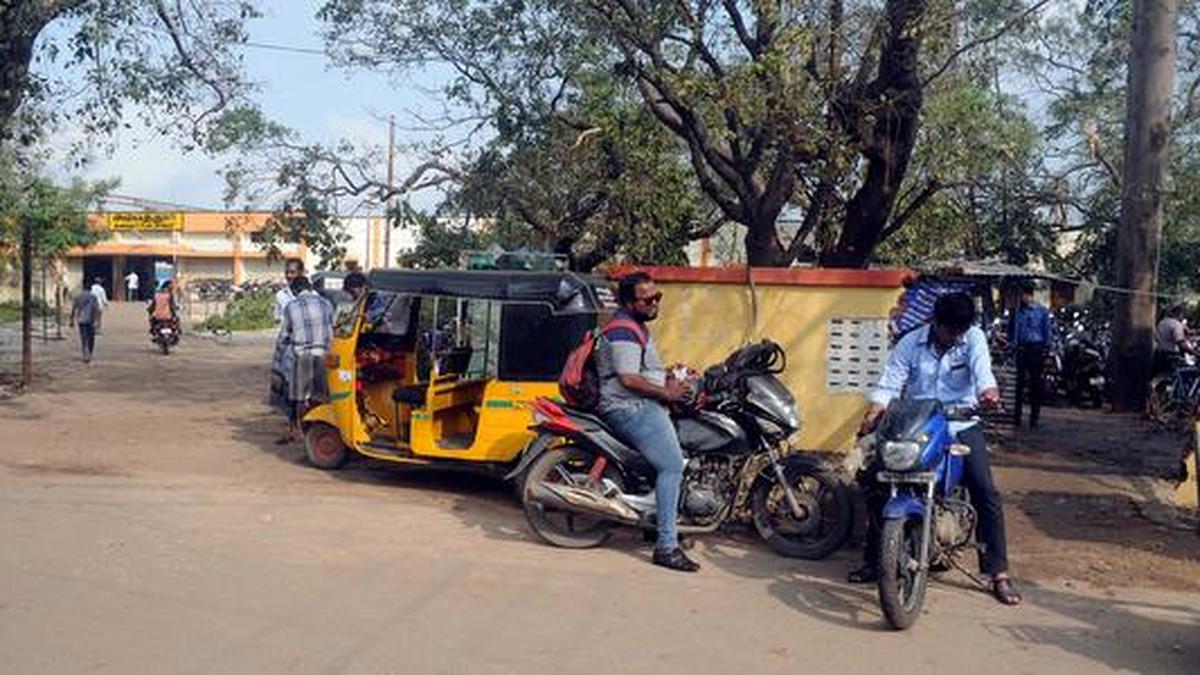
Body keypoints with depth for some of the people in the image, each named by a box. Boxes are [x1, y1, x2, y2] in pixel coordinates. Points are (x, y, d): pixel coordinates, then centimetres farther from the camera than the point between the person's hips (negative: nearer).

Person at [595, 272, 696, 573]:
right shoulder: (624, 332, -13)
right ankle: (667, 546, -22)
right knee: (672, 465, -19)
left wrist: (670, 381, 15)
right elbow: (628, 379, -24)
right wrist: (666, 393, -14)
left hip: (644, 408, 11)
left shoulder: (637, 327, 21)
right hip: (632, 410, -11)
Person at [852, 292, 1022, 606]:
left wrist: (988, 391, -46)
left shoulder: (973, 338, -2)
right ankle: (873, 561, 11)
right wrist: (874, 412, -29)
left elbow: (982, 368, -22)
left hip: (961, 425, -1)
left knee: (986, 494, -12)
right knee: (877, 485, -6)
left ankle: (998, 573, -2)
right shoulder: (911, 344, -1)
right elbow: (890, 381, -10)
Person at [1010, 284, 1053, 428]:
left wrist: (1046, 348, -3)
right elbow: (1012, 329, 17)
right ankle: (1016, 417, 6)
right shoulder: (1017, 311, 7)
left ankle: (1034, 418, 9)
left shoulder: (1042, 311, 1)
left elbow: (1048, 330, 4)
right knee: (1020, 382, 1)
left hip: (1037, 350, -1)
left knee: (1036, 384, 3)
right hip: (1022, 349, 2)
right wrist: (1013, 343, 4)